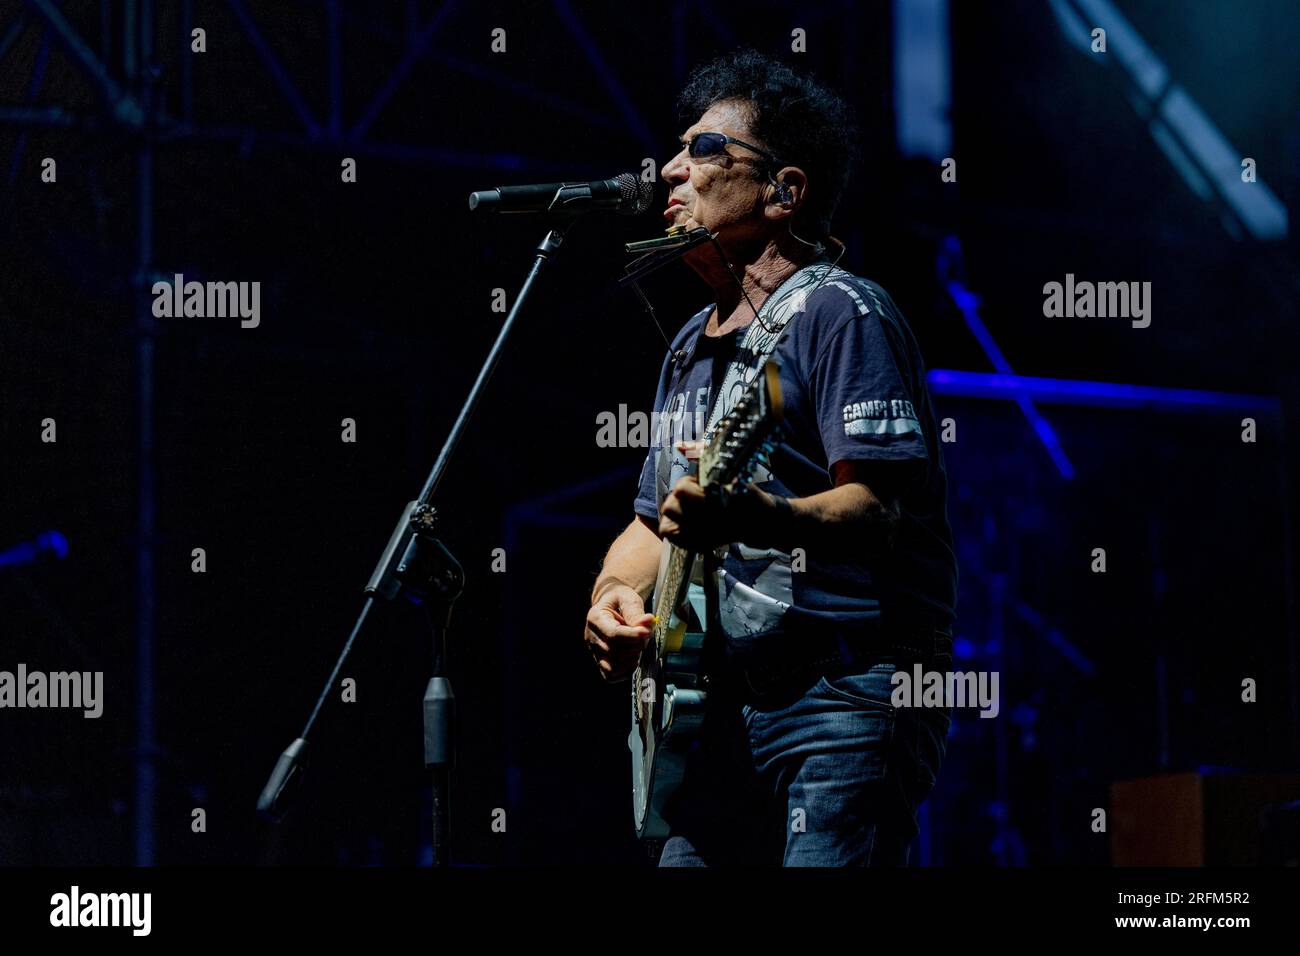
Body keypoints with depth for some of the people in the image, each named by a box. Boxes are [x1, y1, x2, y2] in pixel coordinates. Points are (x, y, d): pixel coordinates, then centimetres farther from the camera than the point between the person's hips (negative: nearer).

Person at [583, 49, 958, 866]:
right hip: (727, 705, 8)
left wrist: (753, 520, -37)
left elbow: (880, 506, -18)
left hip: (845, 701, -8)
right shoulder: (693, 347, 22)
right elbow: (654, 522, 28)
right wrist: (615, 594, 6)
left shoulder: (836, 314, -6)